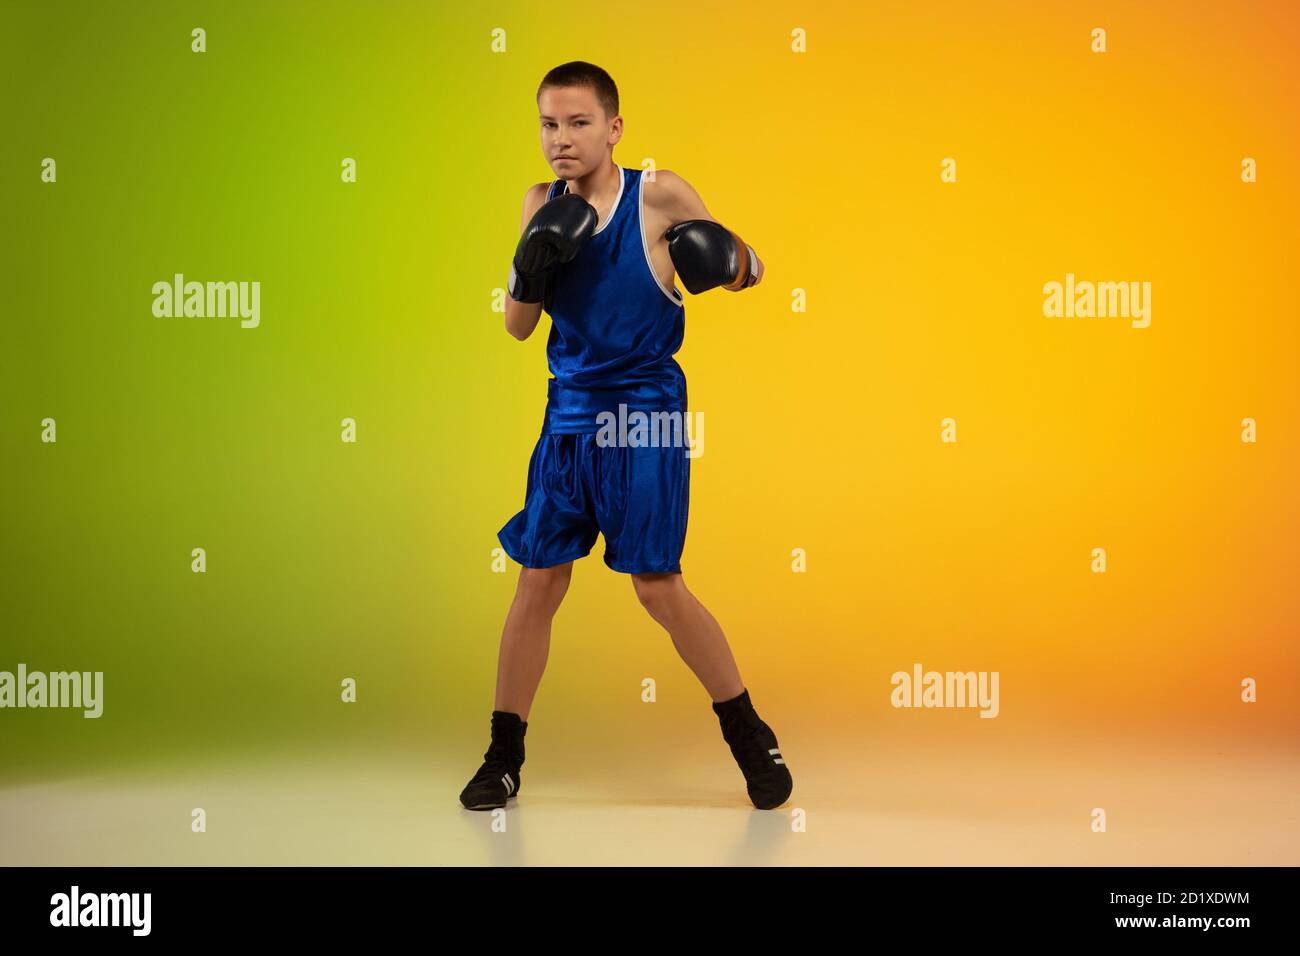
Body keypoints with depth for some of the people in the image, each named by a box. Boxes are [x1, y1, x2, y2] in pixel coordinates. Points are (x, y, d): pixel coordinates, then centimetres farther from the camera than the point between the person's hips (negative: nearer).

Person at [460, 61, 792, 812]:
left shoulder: (659, 195, -9)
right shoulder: (544, 206, 3)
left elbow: (751, 269, 0)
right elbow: (518, 326, 5)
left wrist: (728, 260, -23)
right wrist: (532, 266, -16)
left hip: (645, 416, -4)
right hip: (570, 413, 4)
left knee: (659, 588, -4)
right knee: (538, 582, 5)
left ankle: (751, 738, 14)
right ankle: (504, 758, 16)